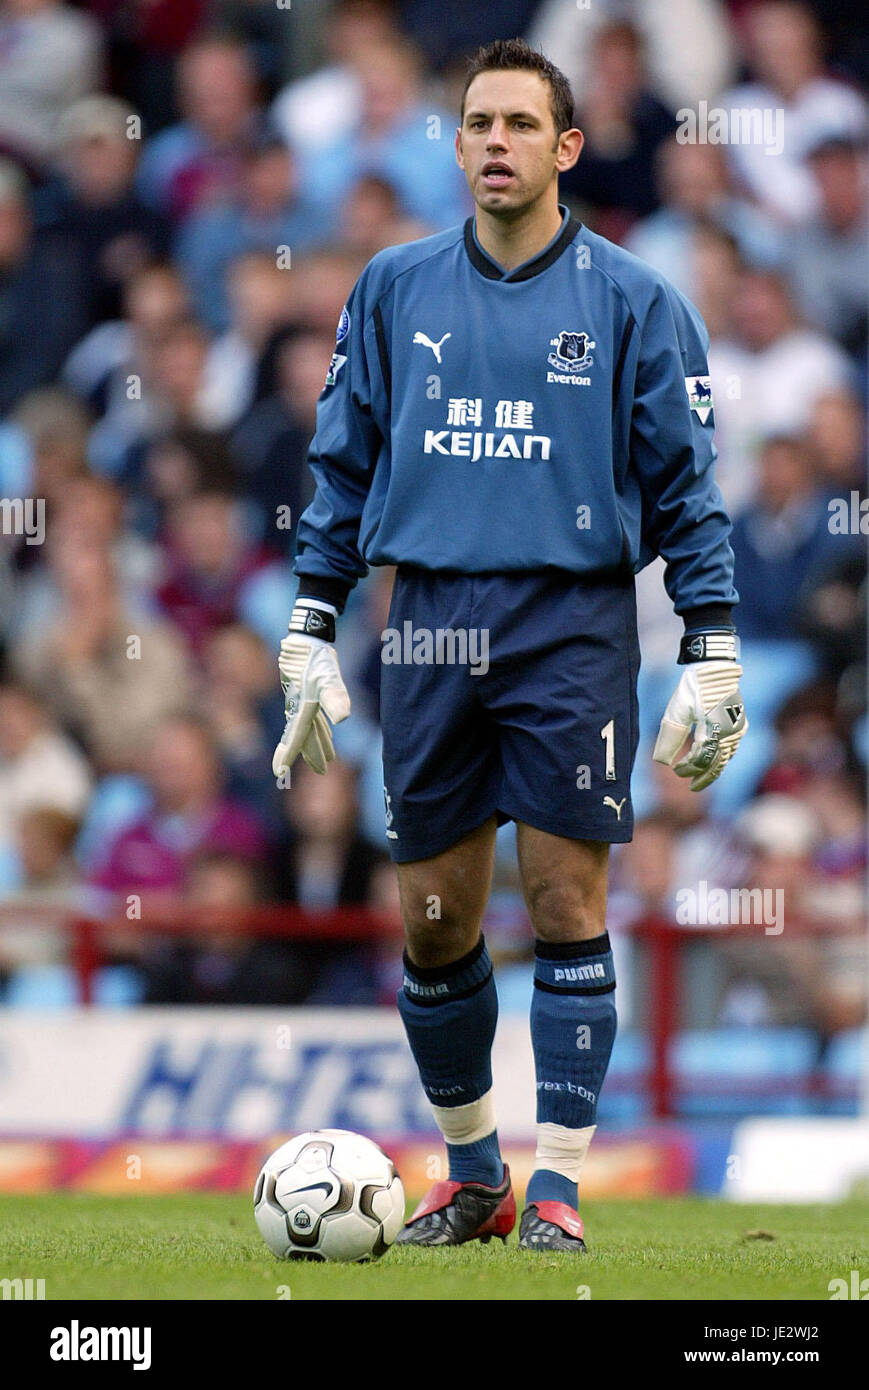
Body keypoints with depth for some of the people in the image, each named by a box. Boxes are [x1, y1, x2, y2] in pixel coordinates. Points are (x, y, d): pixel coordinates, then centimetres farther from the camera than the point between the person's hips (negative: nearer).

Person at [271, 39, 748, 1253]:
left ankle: (557, 1186, 1)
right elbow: (344, 466, 14)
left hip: (573, 626, -3)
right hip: (432, 627, 3)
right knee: (433, 921, 5)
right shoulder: (394, 291, 10)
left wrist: (711, 660, -3)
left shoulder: (630, 301, 2)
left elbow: (685, 487, 2)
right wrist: (310, 639, 10)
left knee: (567, 900, -5)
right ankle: (471, 1175, 21)